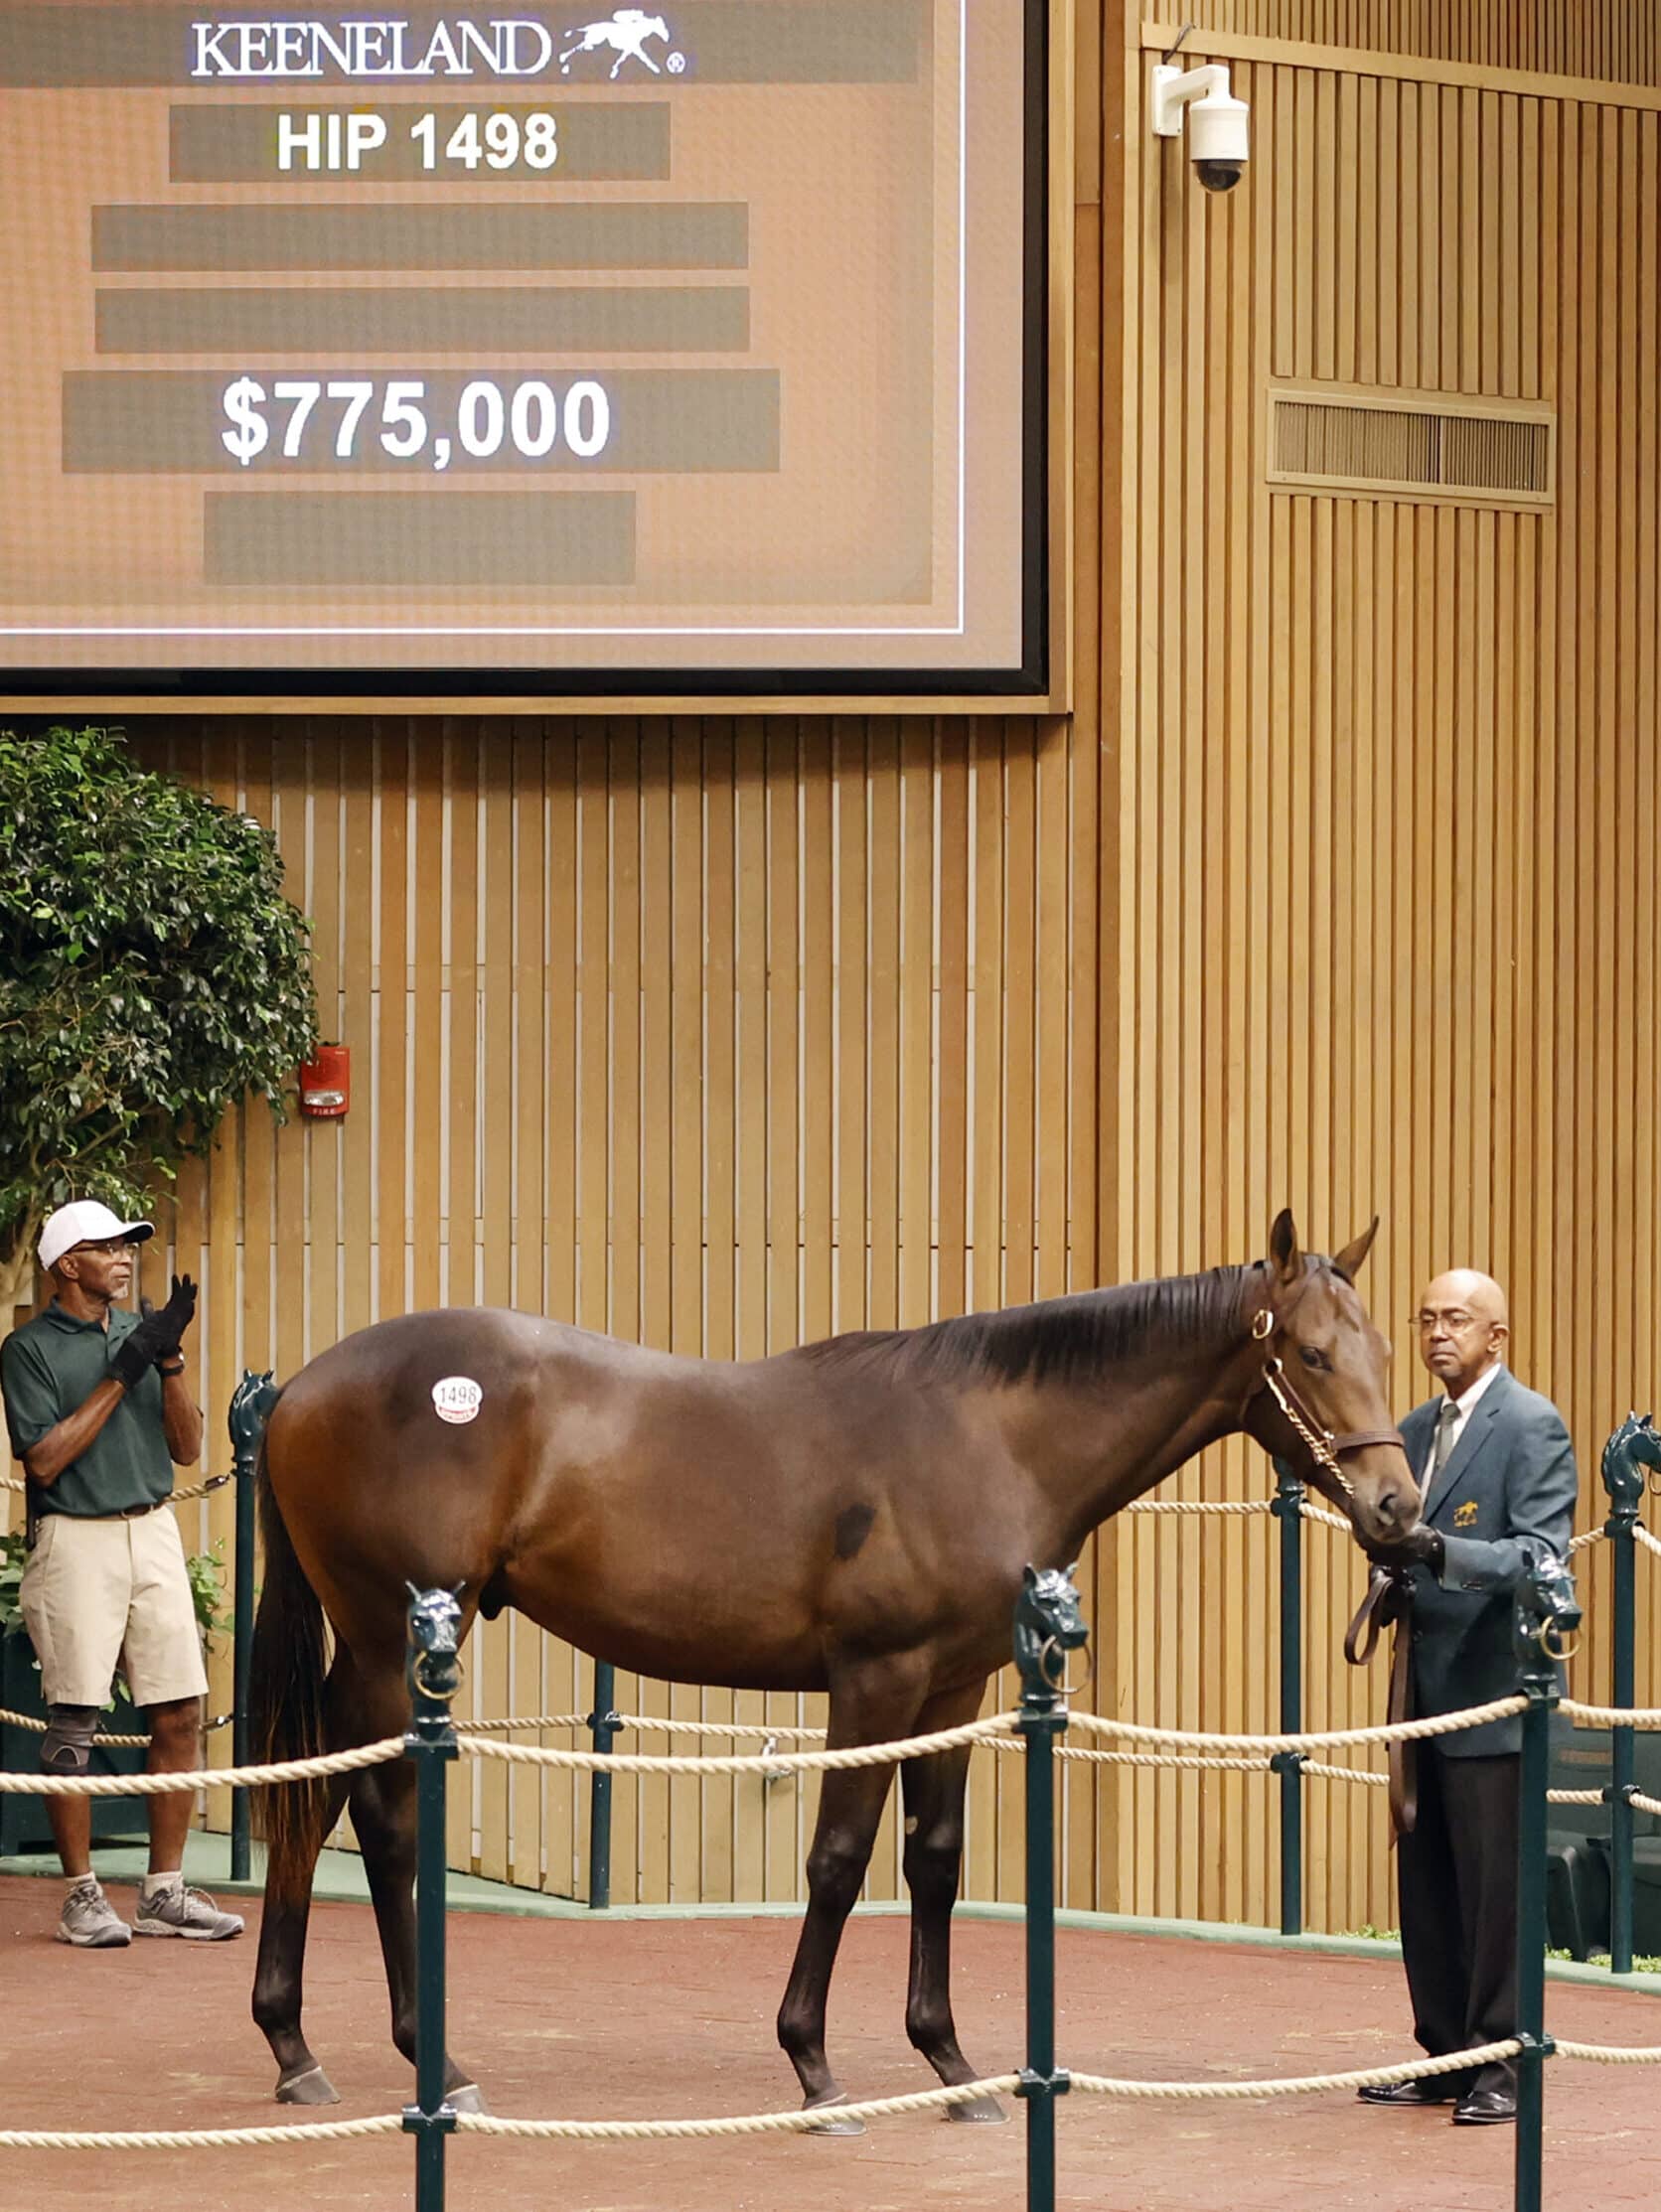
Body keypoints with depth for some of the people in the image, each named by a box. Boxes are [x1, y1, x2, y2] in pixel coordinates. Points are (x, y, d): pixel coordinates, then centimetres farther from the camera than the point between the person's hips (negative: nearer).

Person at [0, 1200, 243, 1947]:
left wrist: (170, 1361, -5)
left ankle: (164, 1891, 8)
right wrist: (119, 1376, -14)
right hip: (76, 1541, -5)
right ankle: (82, 1895, 2)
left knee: (180, 1715, 2)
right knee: (74, 1721, -4)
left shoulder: (137, 1332, 13)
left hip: (154, 1534, 5)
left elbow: (186, 1447, 10)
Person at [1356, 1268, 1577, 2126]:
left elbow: (1543, 1556, -17)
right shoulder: (1417, 1430, 15)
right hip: (1428, 1691, 8)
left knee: (1494, 1887, -5)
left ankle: (1500, 2065, 1)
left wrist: (1441, 1554, -31)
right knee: (1426, 1887, 11)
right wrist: (1396, 1573, 1)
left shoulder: (1531, 1426, -9)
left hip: (1491, 1694, -8)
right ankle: (1445, 2056, 18)